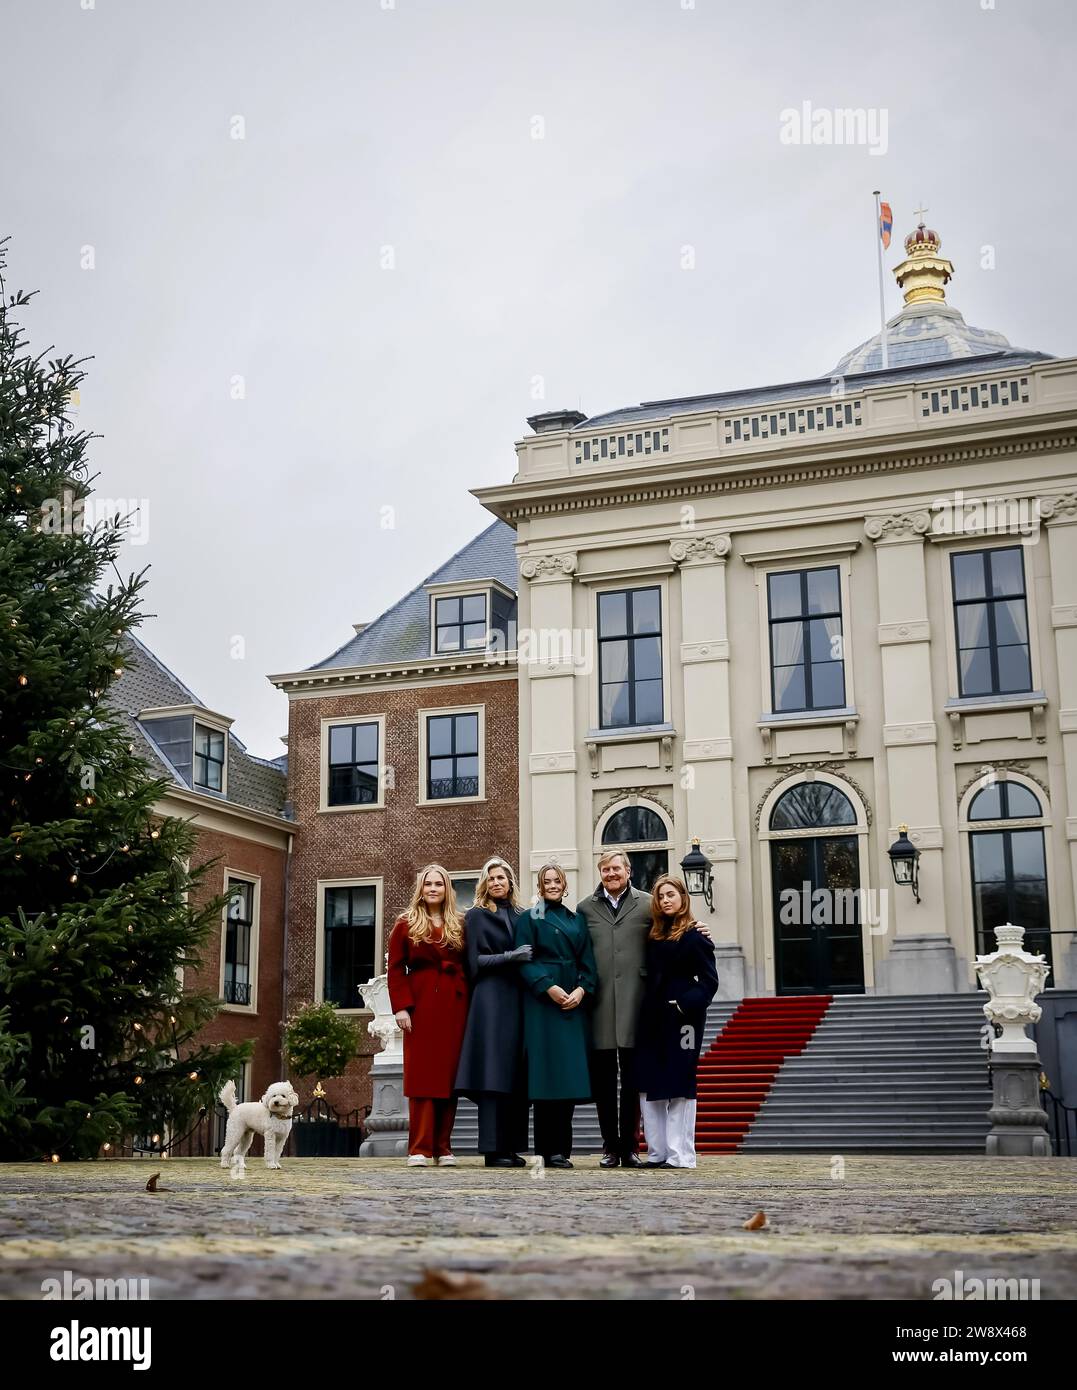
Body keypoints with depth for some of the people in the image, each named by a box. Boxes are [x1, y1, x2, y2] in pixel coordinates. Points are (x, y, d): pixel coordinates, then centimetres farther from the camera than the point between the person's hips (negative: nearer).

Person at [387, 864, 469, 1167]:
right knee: (421, 1075, -3)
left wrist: (468, 1003, -1)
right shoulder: (406, 924, 6)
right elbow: (396, 968, 1)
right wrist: (401, 1006, -9)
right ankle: (420, 1148, -1)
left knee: (449, 1074, 2)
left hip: (453, 1006, 2)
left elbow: (468, 968, 10)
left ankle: (443, 1148, 9)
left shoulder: (459, 926, 12)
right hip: (421, 1006, -2)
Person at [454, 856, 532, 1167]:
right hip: (491, 999, -5)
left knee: (515, 1074, 3)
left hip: (516, 999, 5)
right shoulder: (477, 916, 4)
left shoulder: (519, 915, 17)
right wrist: (510, 957, -15)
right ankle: (493, 1150, -9)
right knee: (494, 1073, -10)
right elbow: (475, 960, -4)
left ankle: (511, 1147, 6)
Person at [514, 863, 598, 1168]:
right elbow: (524, 961, -3)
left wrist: (582, 989, -6)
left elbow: (588, 961, 12)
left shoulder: (577, 921, 18)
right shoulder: (529, 919, 6)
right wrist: (549, 987, -16)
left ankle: (561, 1149, 4)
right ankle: (548, 1150, -6)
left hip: (574, 1002, 4)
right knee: (546, 1071, -8)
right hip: (542, 1002, -4)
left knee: (569, 1074, 0)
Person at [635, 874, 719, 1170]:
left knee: (679, 1085, -3)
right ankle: (657, 1153, 12)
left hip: (681, 1017, -7)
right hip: (653, 1018, 7)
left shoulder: (695, 935, -6)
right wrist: (647, 1009, 4)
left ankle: (680, 1155, 1)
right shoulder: (654, 935, 13)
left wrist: (687, 1004, -20)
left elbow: (709, 980, -9)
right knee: (649, 1086, 6)